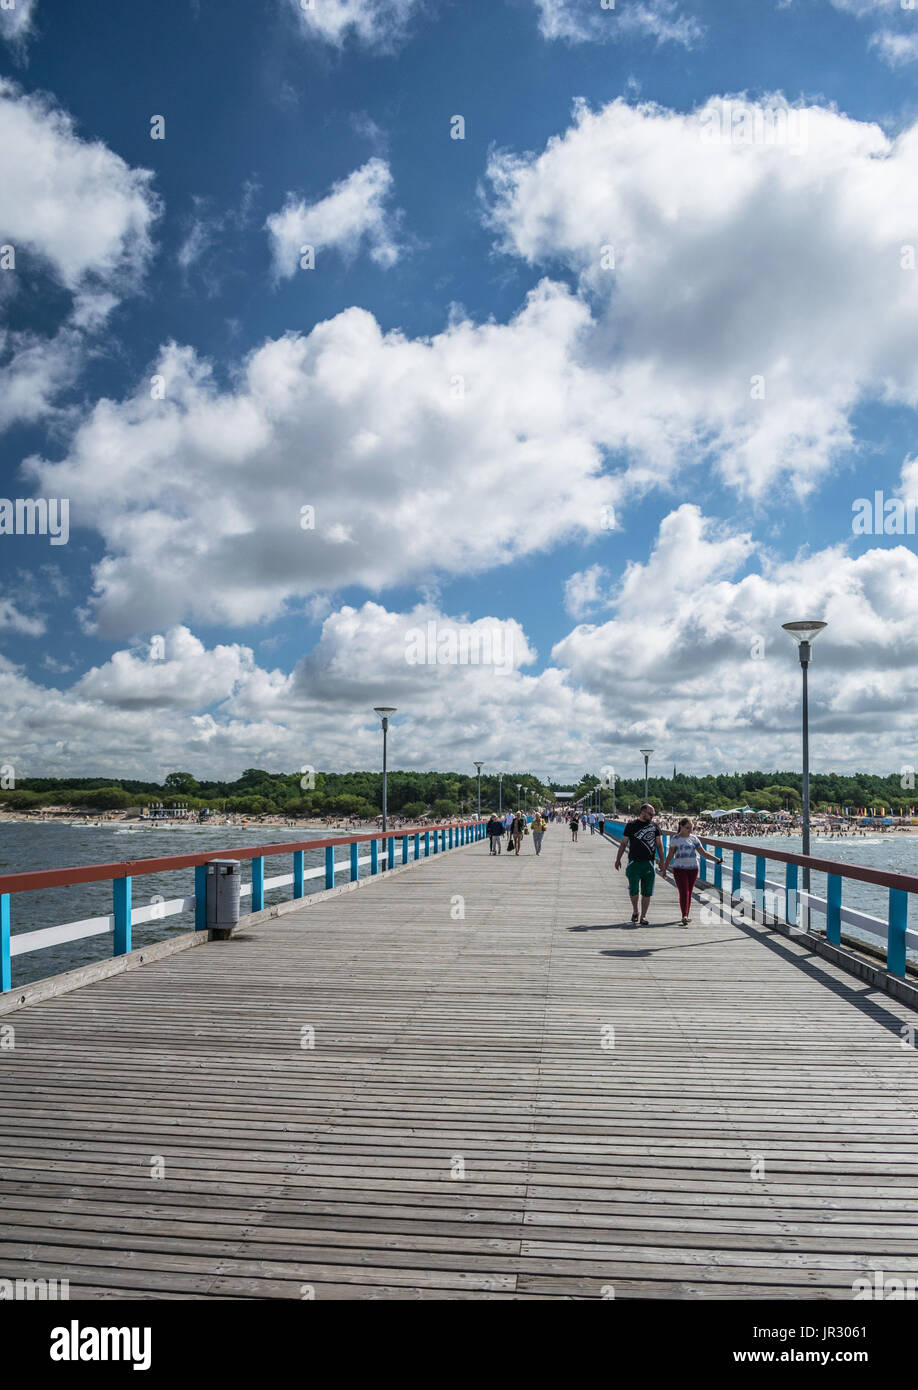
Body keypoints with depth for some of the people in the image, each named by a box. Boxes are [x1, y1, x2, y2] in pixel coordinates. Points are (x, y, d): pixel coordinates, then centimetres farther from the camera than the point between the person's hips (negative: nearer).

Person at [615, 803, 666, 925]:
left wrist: (662, 862, 0)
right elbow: (623, 843, 9)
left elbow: (659, 845, 8)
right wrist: (618, 859, 7)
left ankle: (643, 916, 10)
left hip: (649, 863, 1)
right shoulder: (631, 825, 4)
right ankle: (635, 911, 17)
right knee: (633, 889, -7)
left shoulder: (655, 825, 9)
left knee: (647, 892, 0)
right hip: (634, 862, -1)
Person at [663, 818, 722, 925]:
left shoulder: (694, 838, 8)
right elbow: (670, 855, 4)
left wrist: (717, 859, -2)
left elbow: (703, 853, 7)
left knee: (689, 893, 8)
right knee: (684, 892, -13)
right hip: (679, 869, -3)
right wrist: (664, 868, 2)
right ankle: (684, 916, -19)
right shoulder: (675, 839, 0)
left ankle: (687, 915, 19)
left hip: (693, 868, 3)